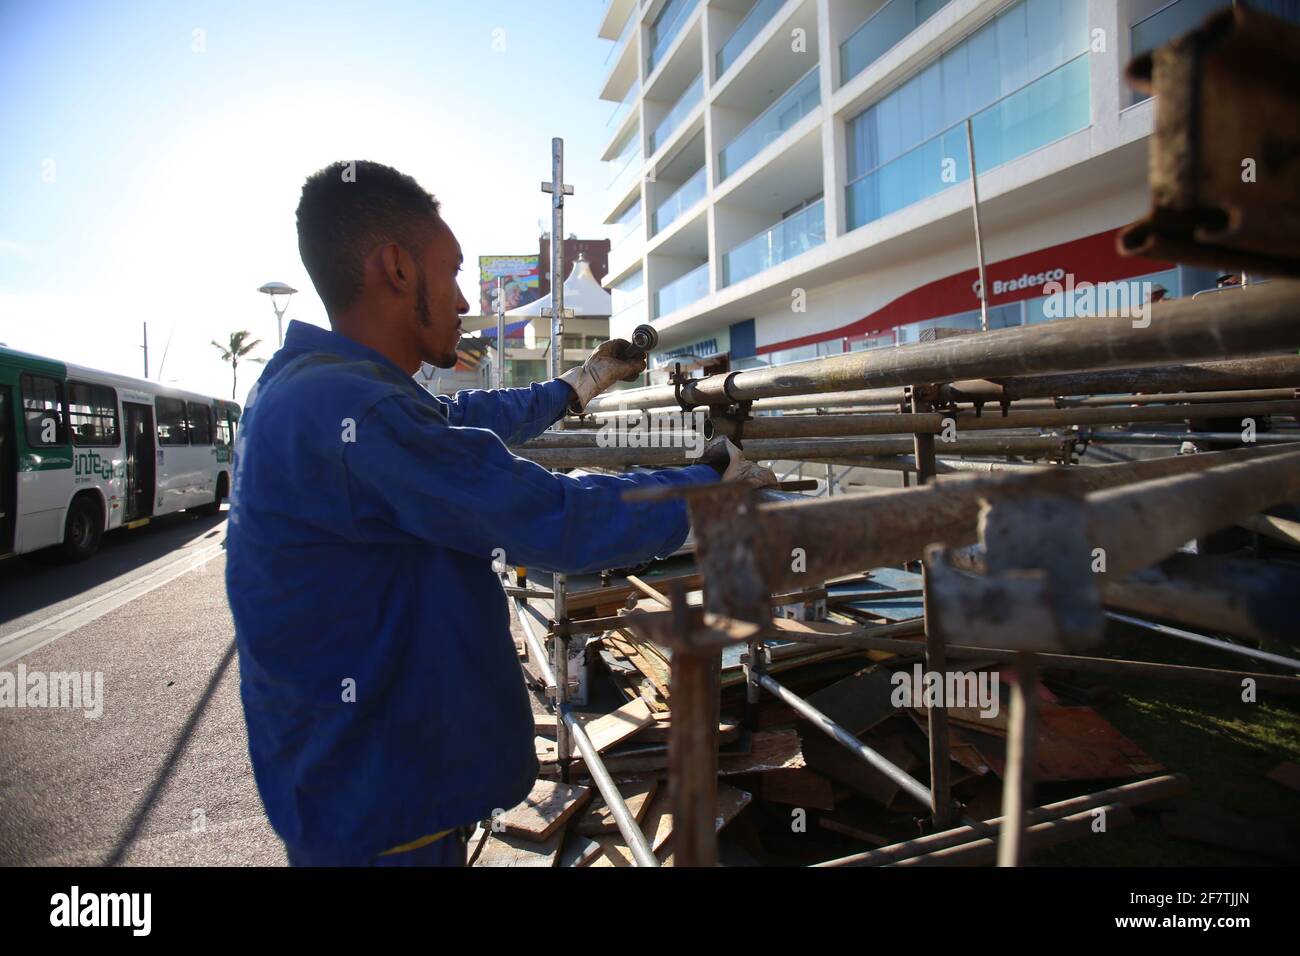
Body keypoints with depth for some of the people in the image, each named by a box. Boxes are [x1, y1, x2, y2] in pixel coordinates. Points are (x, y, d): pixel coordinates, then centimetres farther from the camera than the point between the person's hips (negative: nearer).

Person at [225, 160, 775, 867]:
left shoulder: (306, 386, 4)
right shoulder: (352, 410, -29)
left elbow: (462, 421, 17)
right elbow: (558, 521, -28)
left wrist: (582, 382, 27)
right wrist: (720, 478, -12)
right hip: (377, 808, -9)